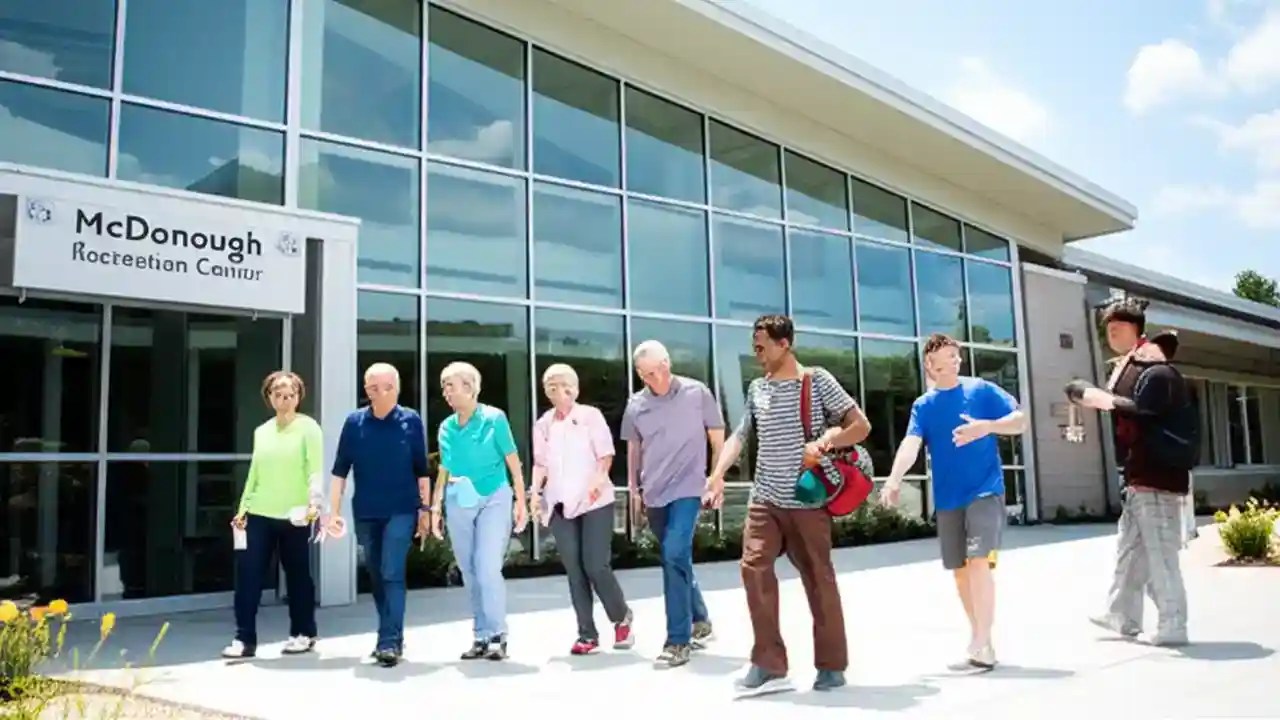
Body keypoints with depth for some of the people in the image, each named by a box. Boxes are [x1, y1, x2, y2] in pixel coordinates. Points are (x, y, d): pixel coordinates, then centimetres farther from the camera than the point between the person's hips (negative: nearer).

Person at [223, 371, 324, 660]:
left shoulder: (308, 428, -3)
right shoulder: (261, 431, 13)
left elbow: (316, 469, -11)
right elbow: (254, 473, 16)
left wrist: (314, 501, -26)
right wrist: (242, 508, 11)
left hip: (293, 516, -4)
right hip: (259, 514, 5)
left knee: (297, 575, 7)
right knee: (248, 575, -1)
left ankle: (304, 633, 22)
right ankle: (244, 639, 8)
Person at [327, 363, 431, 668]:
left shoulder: (411, 421, -4)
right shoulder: (354, 422, 0)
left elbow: (421, 469, 1)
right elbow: (340, 469, 1)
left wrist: (424, 508, 1)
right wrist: (334, 510, -3)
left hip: (401, 511, -3)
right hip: (365, 513, 3)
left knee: (392, 575, -10)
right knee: (376, 577, 13)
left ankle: (389, 641, -5)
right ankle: (391, 636, 27)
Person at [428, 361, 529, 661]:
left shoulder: (494, 418, -4)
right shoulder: (446, 427, 8)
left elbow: (513, 462, -3)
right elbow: (444, 470, 15)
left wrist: (521, 501, -7)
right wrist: (435, 507, 9)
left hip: (494, 499, -5)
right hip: (458, 503, 5)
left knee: (488, 570, -12)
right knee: (470, 573, 7)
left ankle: (497, 636, 2)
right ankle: (482, 636, 18)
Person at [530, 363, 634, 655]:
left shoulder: (590, 415, 3)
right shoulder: (543, 424, 14)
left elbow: (605, 453, -2)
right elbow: (540, 463, 14)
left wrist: (600, 476, -20)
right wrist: (536, 492, -1)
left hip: (594, 500, -3)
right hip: (560, 504, 4)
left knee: (596, 566, -7)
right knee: (575, 571, 2)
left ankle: (622, 619, 18)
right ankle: (587, 634, 11)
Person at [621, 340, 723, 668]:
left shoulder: (697, 393, -6)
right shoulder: (635, 404, 2)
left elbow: (717, 439, 1)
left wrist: (718, 481, -1)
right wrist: (634, 490, 12)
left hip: (687, 488, -4)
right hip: (654, 493, 5)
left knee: (674, 555, -16)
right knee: (675, 559, 15)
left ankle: (678, 640, -8)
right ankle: (700, 621, 34)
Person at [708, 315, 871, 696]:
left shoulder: (817, 380, -2)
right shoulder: (757, 388, 11)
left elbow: (861, 426, -3)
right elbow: (741, 435, 15)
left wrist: (823, 443, -18)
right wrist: (718, 472, 0)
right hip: (765, 498, 4)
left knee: (818, 578, 3)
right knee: (754, 567, -10)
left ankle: (831, 664, 19)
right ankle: (769, 665, -2)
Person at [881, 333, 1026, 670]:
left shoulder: (981, 390, 1)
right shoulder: (923, 405, 6)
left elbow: (1020, 420, -2)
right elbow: (911, 443, -9)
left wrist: (987, 426, -22)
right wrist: (894, 479, -27)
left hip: (985, 491, -4)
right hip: (947, 499, 4)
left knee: (979, 563, -17)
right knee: (961, 571, 10)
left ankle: (981, 646, -11)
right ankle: (981, 640, 25)